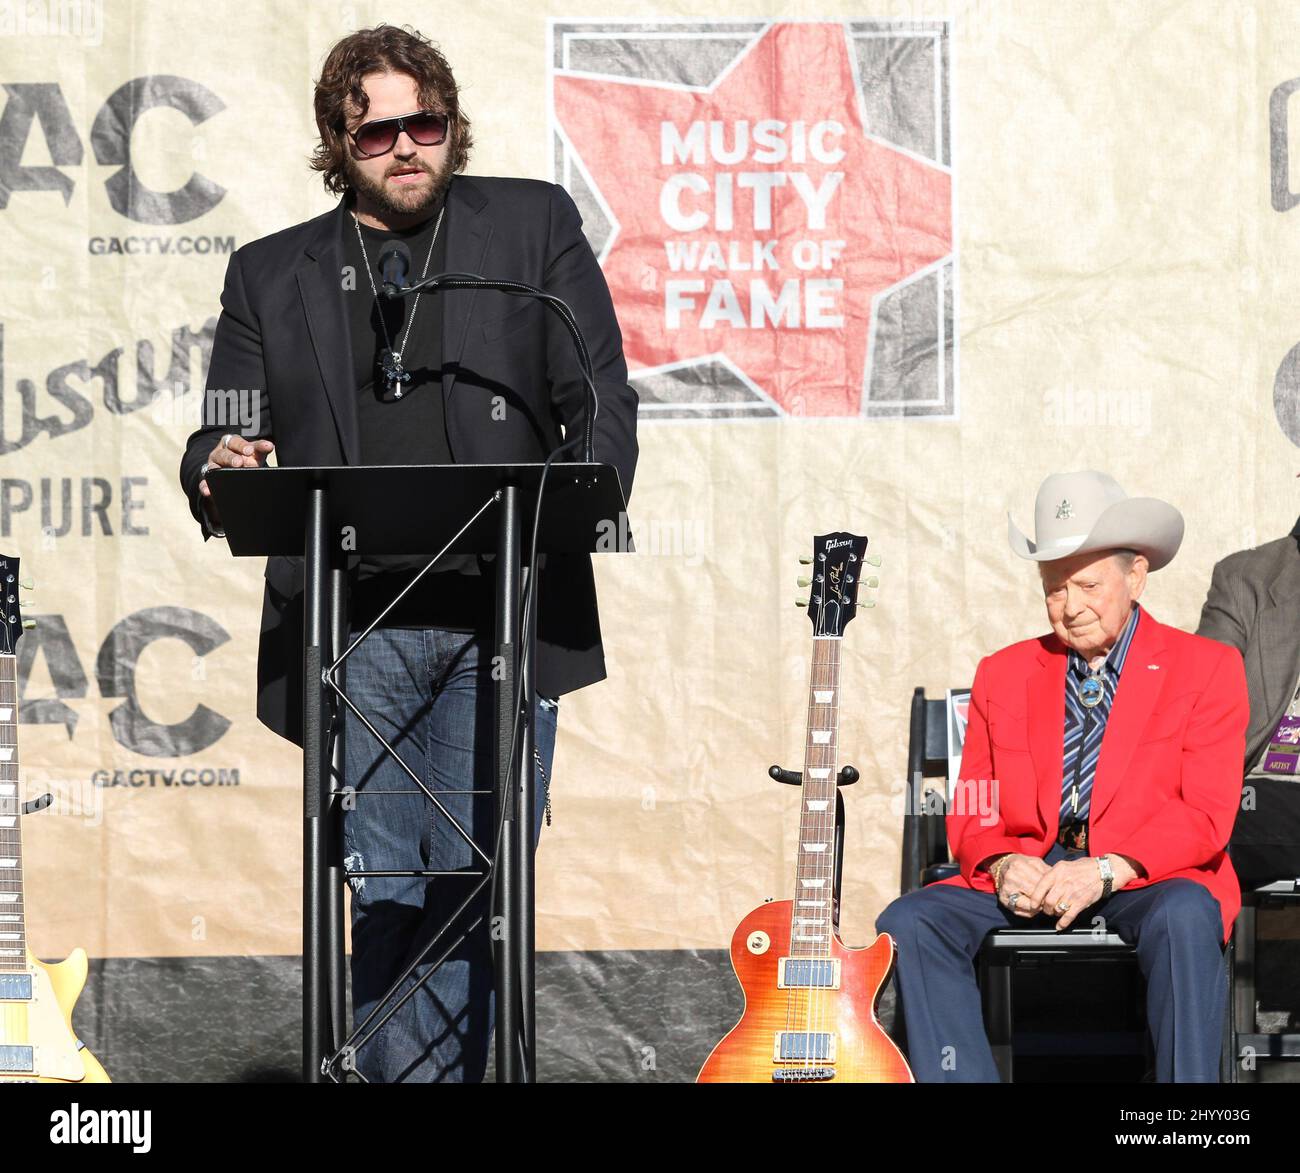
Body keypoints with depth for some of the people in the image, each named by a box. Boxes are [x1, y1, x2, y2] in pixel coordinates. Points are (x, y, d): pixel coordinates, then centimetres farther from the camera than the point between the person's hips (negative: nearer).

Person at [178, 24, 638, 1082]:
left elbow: (601, 401, 9)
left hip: (503, 615, -1)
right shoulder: (272, 274, 17)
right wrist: (222, 475, -11)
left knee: (473, 884, -5)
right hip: (353, 629, 1)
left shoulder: (533, 223, 14)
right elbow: (222, 439, 13)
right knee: (386, 896, -3)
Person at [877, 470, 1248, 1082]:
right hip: (1026, 877, 3)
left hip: (1149, 878, -3)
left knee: (1184, 918, -37)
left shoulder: (1207, 668, 6)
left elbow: (1207, 815, -5)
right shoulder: (1003, 674, 17)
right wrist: (1002, 864, -12)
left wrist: (1106, 870, -20)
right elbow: (970, 812, 13)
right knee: (910, 921, -22)